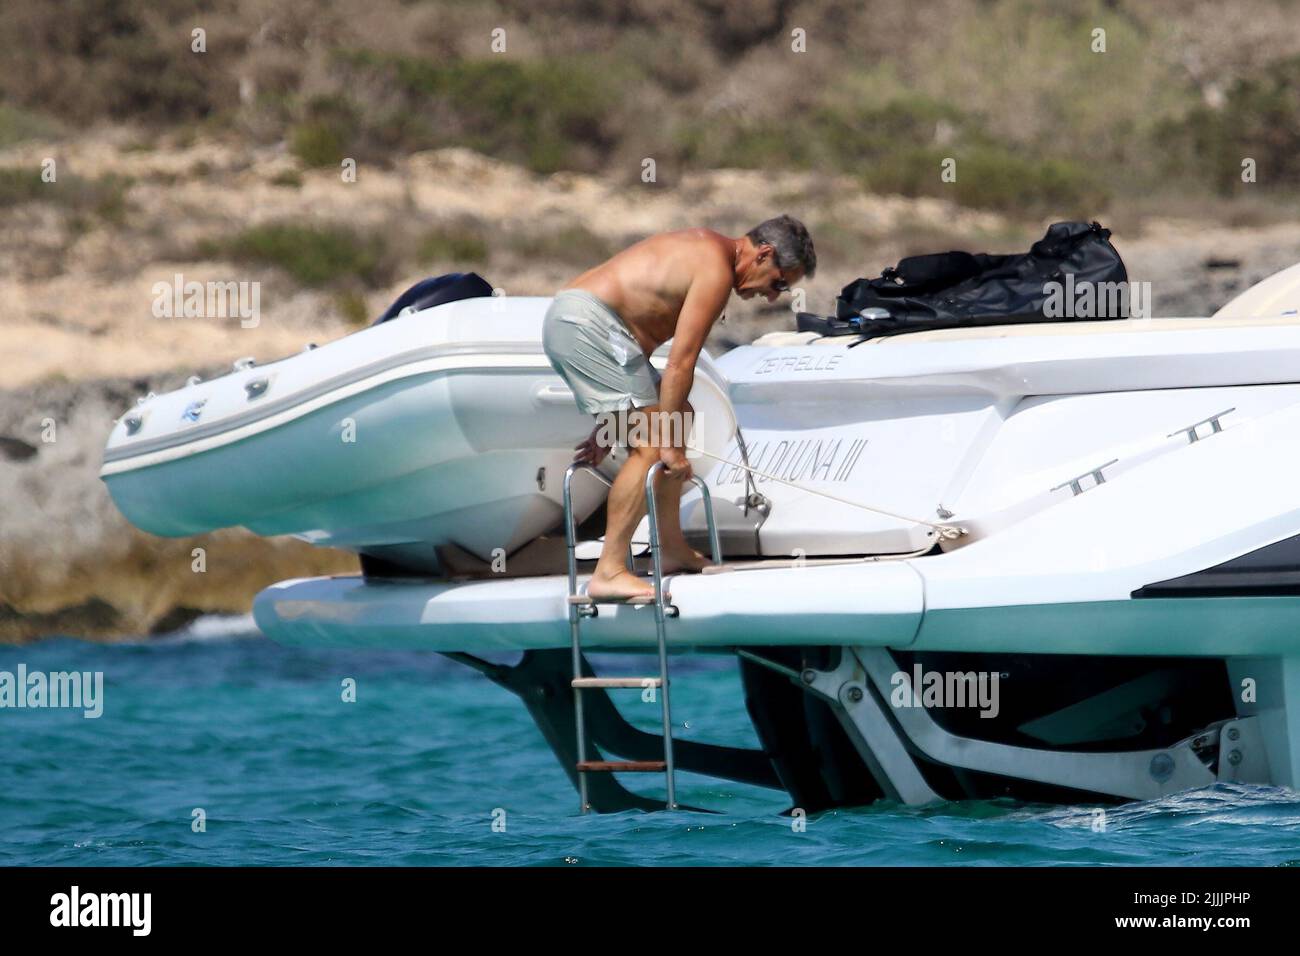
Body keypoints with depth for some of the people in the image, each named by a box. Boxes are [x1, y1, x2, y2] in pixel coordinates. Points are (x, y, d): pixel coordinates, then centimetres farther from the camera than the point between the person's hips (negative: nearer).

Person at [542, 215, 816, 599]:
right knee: (651, 446, -14)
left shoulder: (703, 249, 21)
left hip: (569, 320, 11)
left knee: (678, 413, 19)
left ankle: (672, 549, 24)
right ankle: (608, 572, -17)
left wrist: (608, 424, 23)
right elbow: (680, 362, -14)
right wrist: (668, 443, -10)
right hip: (587, 322, -11)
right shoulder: (716, 269, -11)